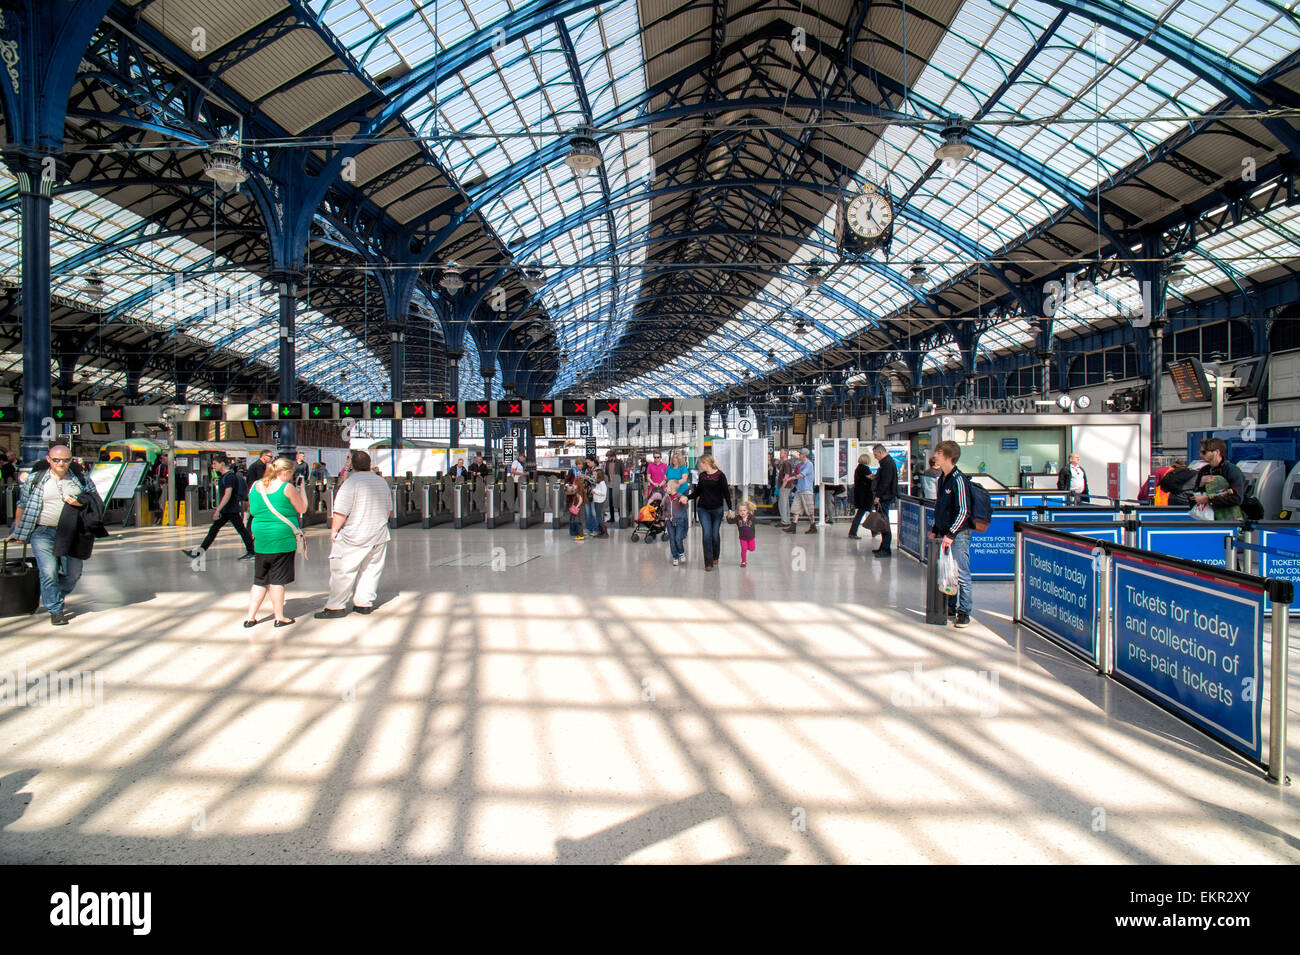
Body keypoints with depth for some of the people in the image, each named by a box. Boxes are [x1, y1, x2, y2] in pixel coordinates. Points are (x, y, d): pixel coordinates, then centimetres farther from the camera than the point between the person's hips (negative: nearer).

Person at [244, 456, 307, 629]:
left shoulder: (256, 486, 7)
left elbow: (253, 510, 19)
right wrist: (301, 490, 10)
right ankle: (279, 618, 10)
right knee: (277, 580, 2)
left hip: (260, 538, 5)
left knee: (260, 581, 14)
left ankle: (250, 617, 17)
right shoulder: (287, 487, -10)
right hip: (282, 538, -5)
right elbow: (302, 509, -1)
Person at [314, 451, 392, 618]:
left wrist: (334, 530, -4)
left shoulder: (351, 483, -14)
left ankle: (335, 606, 7)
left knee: (342, 571, 2)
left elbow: (341, 512, -17)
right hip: (379, 535, 6)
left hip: (353, 536, -6)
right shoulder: (382, 482, 7)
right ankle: (364, 603, 16)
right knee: (371, 569, 12)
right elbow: (388, 510, 16)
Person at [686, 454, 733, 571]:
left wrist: (730, 509, -4)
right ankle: (708, 562, -3)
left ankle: (715, 557, 31)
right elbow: (697, 492, 14)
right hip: (703, 509, 3)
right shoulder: (702, 475, 6)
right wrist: (687, 497, -2)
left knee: (715, 534, 7)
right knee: (707, 534, -7)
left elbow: (726, 492, -4)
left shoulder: (720, 475, -7)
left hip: (717, 509, -3)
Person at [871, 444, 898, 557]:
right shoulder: (887, 462, 17)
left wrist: (878, 496, -21)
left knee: (884, 523, -8)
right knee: (883, 523, 14)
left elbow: (885, 482, -21)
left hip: (884, 498, -11)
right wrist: (874, 477, 17)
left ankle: (886, 550, -6)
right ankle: (883, 547, 21)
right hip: (884, 497, 11)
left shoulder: (887, 463, -15)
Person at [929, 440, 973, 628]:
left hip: (958, 535, -8)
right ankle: (949, 607, 24)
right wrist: (934, 529, 18)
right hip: (944, 533, 9)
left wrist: (951, 534, -18)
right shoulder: (942, 479, 13)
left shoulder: (959, 479, -14)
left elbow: (963, 511, -17)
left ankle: (964, 612, 3)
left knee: (961, 574, -4)